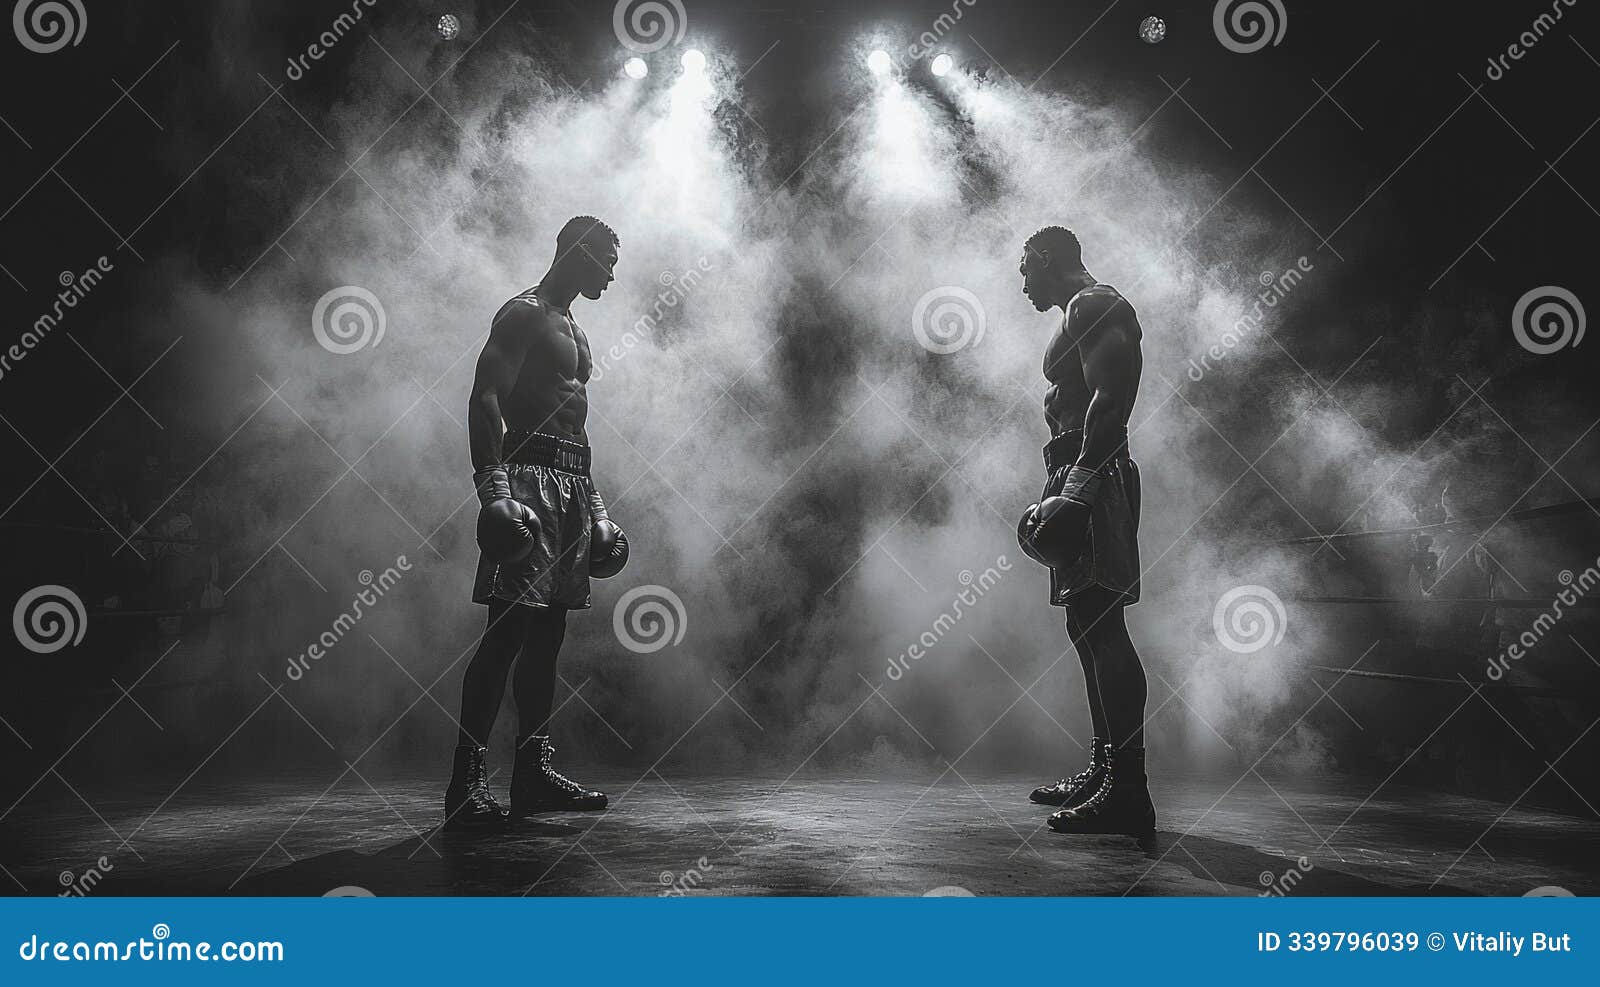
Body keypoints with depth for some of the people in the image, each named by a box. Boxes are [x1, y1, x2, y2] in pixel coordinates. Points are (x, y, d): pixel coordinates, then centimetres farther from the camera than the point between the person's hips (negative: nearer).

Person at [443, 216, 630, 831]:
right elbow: (485, 400, -15)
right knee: (509, 627, -13)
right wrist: (493, 490, -27)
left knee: (547, 628, 8)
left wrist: (596, 506, 24)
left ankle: (533, 770, 12)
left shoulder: (573, 332, 25)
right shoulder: (524, 314, -4)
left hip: (572, 482, 9)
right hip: (528, 476, -9)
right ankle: (467, 781, -11)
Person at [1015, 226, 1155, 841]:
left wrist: (1079, 479, -27)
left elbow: (1111, 397, -21)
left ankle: (1128, 795, -14)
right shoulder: (1086, 314, 26)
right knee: (1090, 627, 12)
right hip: (1081, 481, 11)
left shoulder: (1093, 307, -6)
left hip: (1095, 479, -11)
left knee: (1100, 628, -14)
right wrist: (1055, 490, 27)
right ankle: (1105, 771, 20)